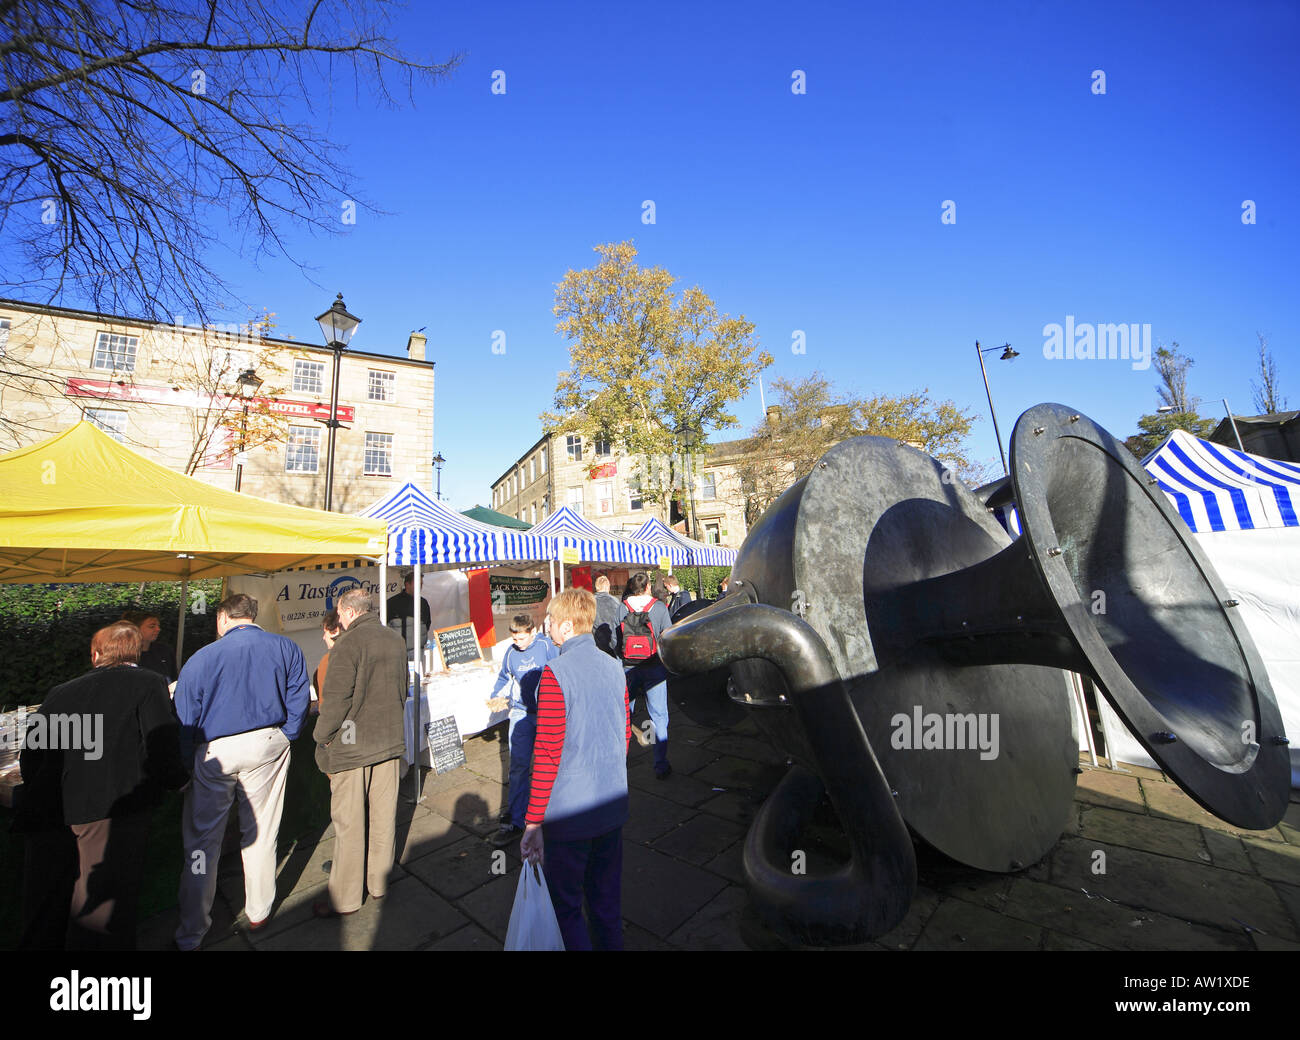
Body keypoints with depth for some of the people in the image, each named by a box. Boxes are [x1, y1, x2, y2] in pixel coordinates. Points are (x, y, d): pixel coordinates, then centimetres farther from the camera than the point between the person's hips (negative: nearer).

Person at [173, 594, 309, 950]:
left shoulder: (201, 659, -7)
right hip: (269, 746, 2)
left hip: (216, 752, -1)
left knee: (201, 840, 14)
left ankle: (190, 934, 25)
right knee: (261, 832, 16)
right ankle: (258, 913, 32)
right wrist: (283, 739, 10)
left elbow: (183, 722, -3)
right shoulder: (286, 648, -4)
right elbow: (299, 699, -3)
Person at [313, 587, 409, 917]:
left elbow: (335, 700, -18)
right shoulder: (396, 640, 4)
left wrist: (322, 740, -3)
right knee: (384, 815, 17)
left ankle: (345, 897, 22)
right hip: (390, 741, 6)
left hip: (352, 745, -6)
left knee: (349, 822, 8)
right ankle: (379, 882, 32)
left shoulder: (347, 645, -17)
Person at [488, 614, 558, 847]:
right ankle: (514, 821, 8)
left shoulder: (548, 646, -13)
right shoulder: (511, 651, 1)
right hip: (521, 713, 3)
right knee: (518, 766, -2)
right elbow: (504, 677, 16)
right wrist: (493, 696, 2)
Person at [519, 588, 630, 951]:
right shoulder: (614, 667, 0)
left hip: (569, 812, -6)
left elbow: (547, 754, -19)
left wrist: (534, 821, -11)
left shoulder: (556, 673, -20)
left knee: (565, 907, 14)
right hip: (613, 805, 6)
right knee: (607, 898, 23)